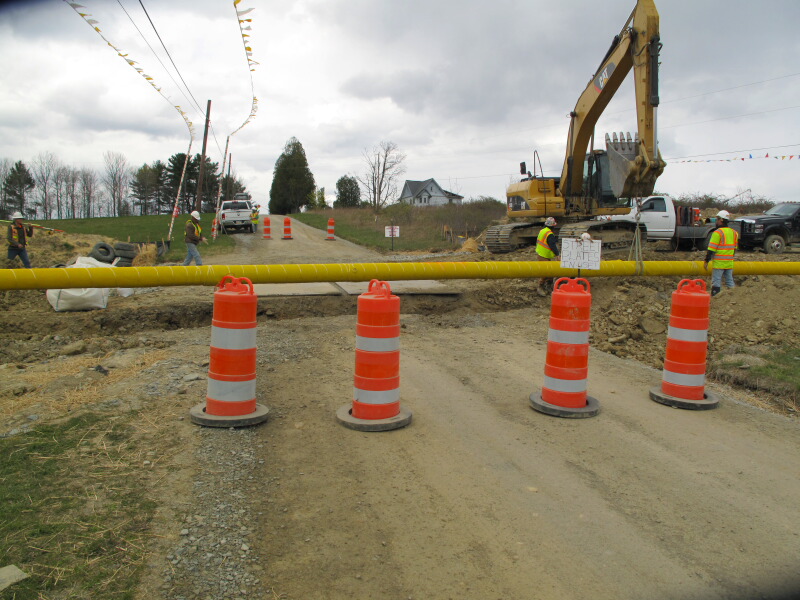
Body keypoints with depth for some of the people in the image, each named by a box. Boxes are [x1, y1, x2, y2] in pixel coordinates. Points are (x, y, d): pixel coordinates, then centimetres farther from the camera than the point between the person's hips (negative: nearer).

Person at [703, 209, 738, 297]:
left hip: (718, 263, -7)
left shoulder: (717, 232, -13)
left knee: (716, 283, -2)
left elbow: (711, 249, -15)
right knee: (729, 282, 14)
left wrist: (706, 261, -10)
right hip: (729, 263, 7)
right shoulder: (734, 233, 11)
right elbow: (735, 248, 18)